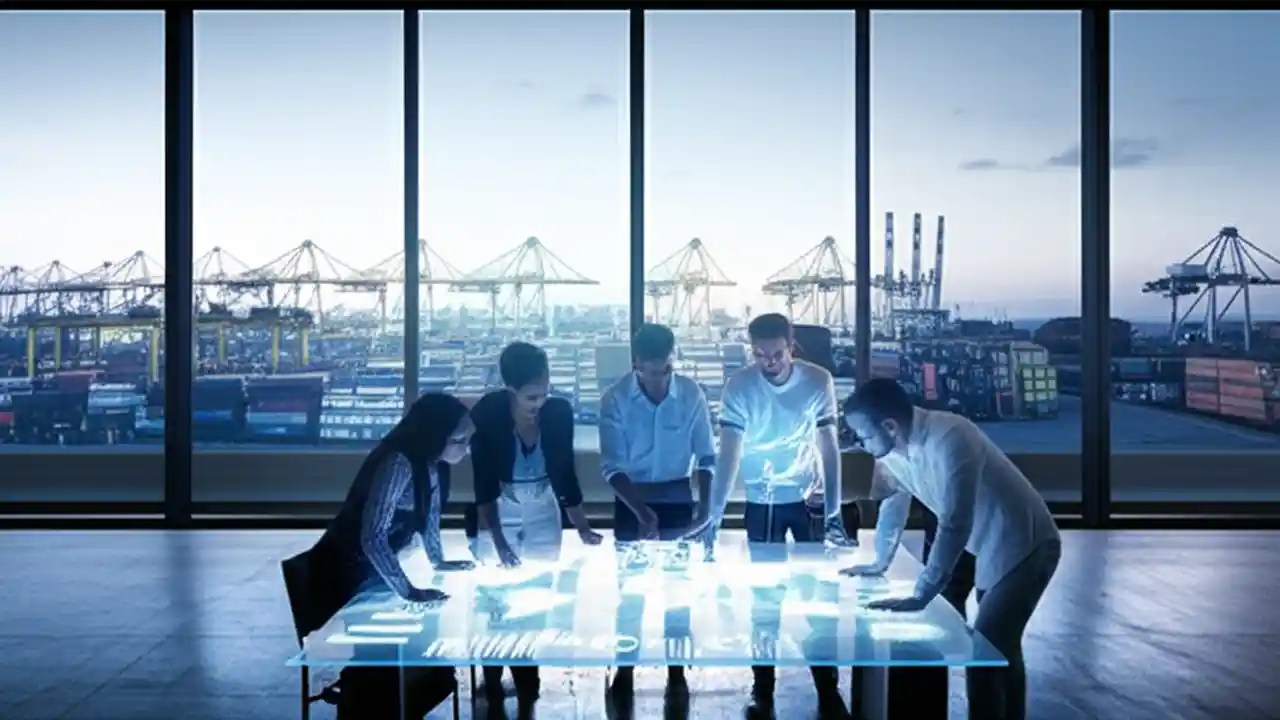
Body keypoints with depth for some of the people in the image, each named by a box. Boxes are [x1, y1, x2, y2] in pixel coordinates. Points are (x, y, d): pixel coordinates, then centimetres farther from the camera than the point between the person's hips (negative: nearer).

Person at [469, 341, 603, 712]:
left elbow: (565, 474, -6)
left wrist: (583, 527, -7)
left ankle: (528, 694, 18)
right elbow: (484, 483, -22)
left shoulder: (559, 412, -17)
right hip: (499, 514, -2)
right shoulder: (487, 413, -24)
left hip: (543, 514, 2)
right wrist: (497, 539, -28)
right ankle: (493, 695, 17)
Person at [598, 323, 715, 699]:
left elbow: (705, 457, -6)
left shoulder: (691, 394, -13)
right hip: (631, 498, -1)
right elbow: (611, 466, -16)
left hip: (677, 498, 1)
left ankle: (676, 669, 18)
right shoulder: (615, 399, -16)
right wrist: (641, 510, -28)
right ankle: (625, 667, 20)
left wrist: (706, 510, -15)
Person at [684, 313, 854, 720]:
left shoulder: (818, 381, -13)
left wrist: (833, 513, -15)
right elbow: (729, 452, -18)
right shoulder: (738, 386, -15)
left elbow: (829, 449, -10)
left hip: (808, 498, 0)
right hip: (761, 503, 0)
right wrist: (713, 513, -26)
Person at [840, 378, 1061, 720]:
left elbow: (954, 526, -35)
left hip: (1024, 547, -9)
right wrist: (880, 563, 21)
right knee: (1000, 648, 21)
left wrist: (921, 596, -34)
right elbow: (893, 502, 11)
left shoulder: (949, 439, -32)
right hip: (987, 547, 9)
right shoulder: (893, 449, -7)